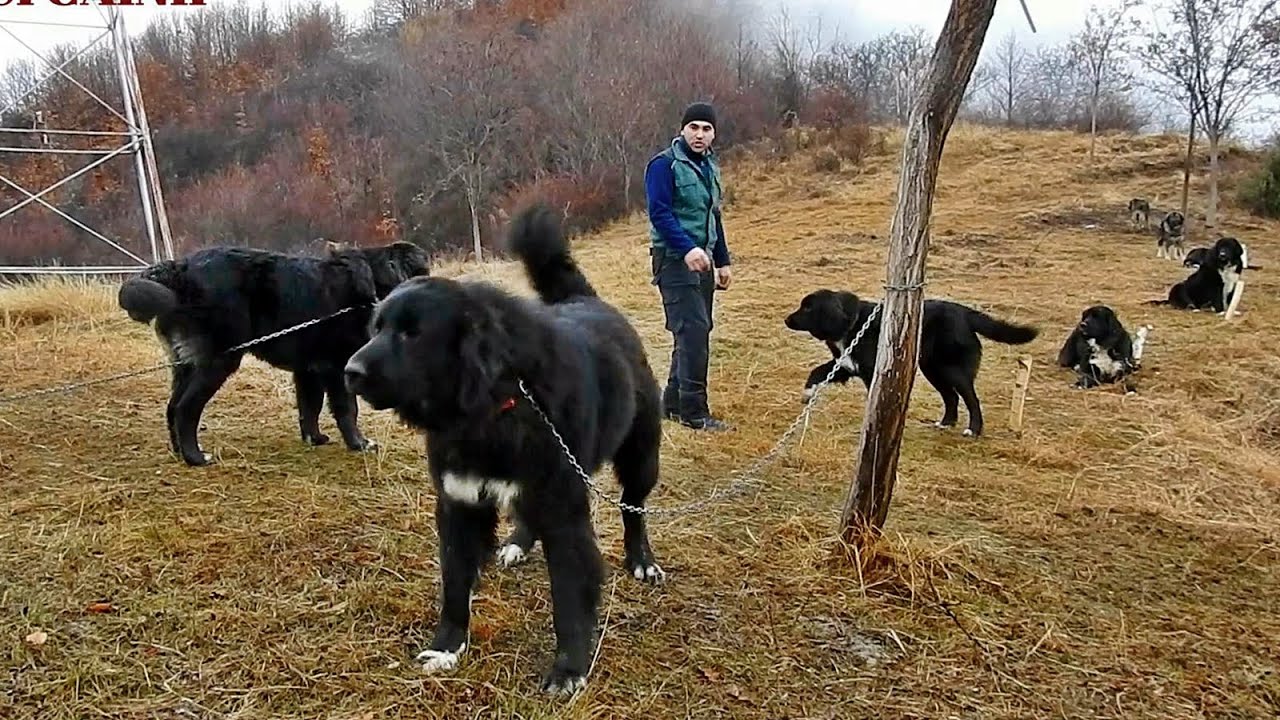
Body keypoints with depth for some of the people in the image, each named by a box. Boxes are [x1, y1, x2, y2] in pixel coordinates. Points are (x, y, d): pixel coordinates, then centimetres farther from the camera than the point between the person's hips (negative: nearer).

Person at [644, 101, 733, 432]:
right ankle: (694, 412, -8)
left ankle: (673, 402, 21)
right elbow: (659, 213, -18)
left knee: (695, 332, 11)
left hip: (702, 260, 9)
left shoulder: (709, 166, 17)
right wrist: (687, 248, -29)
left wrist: (723, 261, 20)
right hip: (675, 259, -9)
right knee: (693, 331, -13)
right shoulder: (665, 164, -9)